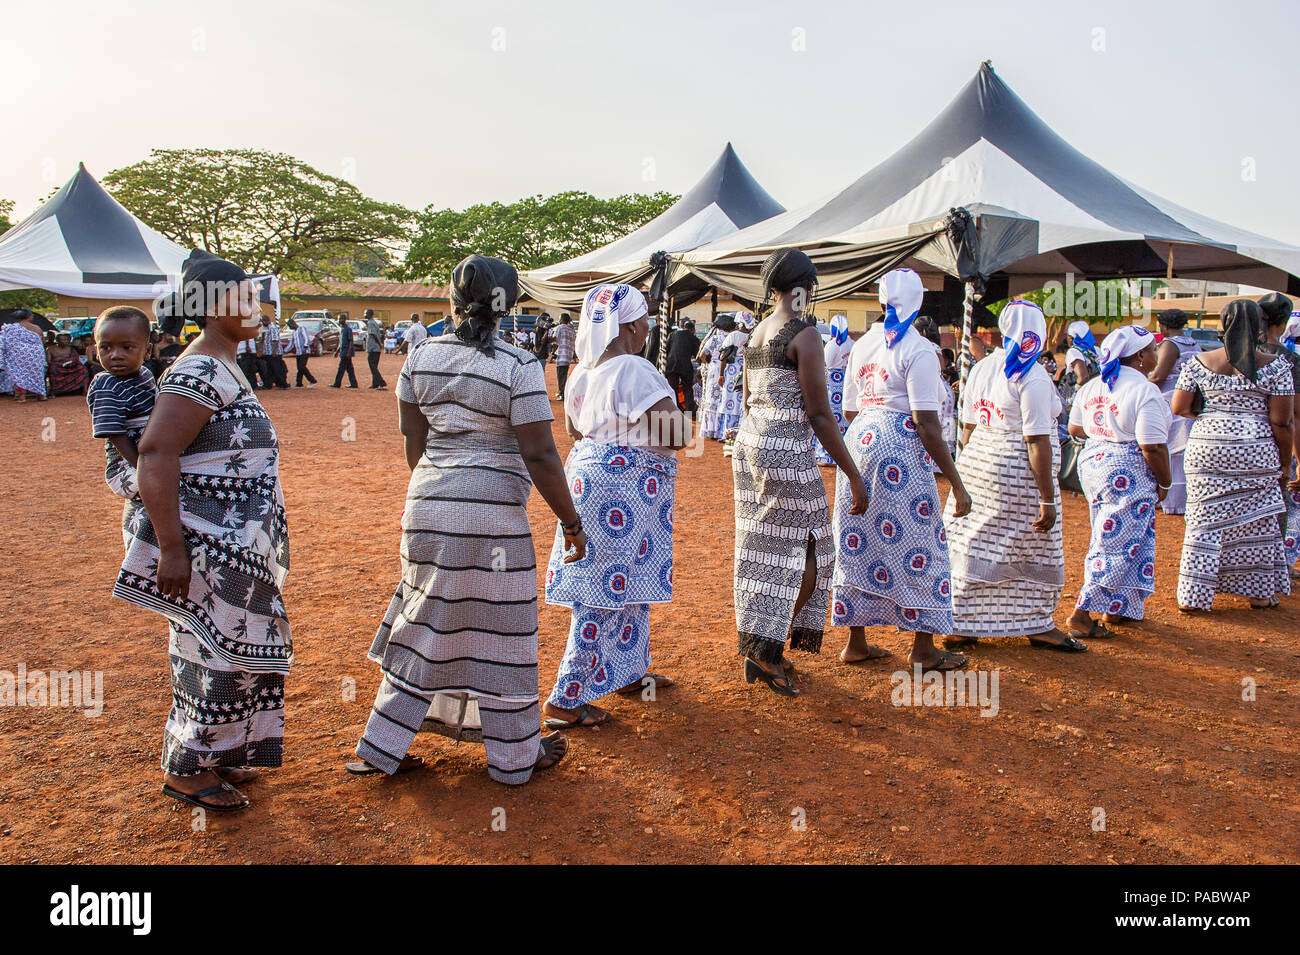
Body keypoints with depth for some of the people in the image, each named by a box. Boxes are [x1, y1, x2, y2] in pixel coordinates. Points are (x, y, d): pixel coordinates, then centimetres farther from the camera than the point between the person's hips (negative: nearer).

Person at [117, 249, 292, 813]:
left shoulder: (223, 367, 12)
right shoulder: (200, 373, -19)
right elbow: (156, 454, -26)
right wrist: (170, 548, -28)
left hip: (233, 544, 10)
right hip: (206, 548, -10)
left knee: (230, 649, 18)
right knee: (214, 653, 1)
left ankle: (216, 755, 32)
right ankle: (185, 769, 18)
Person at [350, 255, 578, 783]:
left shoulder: (420, 357, 4)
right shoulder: (518, 366, -11)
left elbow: (414, 443, 11)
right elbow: (539, 455, -13)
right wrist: (571, 521, -4)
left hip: (428, 503, 5)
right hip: (493, 509, -5)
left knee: (424, 622, 17)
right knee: (498, 627, 7)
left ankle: (382, 748, 26)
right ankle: (515, 756, 22)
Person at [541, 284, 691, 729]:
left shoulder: (582, 371, 9)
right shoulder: (635, 371, -19)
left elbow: (574, 428, 21)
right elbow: (676, 437, -21)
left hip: (587, 471, 10)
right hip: (626, 487, -10)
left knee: (625, 580, 22)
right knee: (610, 590, -3)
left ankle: (630, 672, 36)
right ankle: (565, 701, 4)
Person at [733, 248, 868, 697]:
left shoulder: (755, 334, 12)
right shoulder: (804, 333, -12)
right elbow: (819, 414, -15)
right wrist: (854, 476, -11)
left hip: (748, 445, 8)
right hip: (787, 453, -8)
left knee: (761, 553, 14)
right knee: (804, 555, 3)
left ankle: (756, 647, 22)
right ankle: (765, 651, 4)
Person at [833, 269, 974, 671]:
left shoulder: (862, 344, 11)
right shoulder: (919, 349, -10)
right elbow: (926, 422, -16)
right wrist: (956, 483, -13)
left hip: (857, 441, 7)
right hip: (899, 447, -7)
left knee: (858, 543, 12)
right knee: (916, 545, 5)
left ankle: (855, 641, 19)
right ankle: (923, 649, 13)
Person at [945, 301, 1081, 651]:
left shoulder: (981, 367, 6)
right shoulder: (1032, 377, -15)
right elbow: (1037, 442, -17)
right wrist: (1047, 499, -14)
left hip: (976, 464, 7)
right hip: (1017, 473, -7)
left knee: (974, 546, 11)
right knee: (1032, 550, 8)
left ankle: (960, 626, 17)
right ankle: (1037, 626, 22)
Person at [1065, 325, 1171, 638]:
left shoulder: (1091, 386, 7)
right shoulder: (1145, 391, -16)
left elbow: (1075, 429, 14)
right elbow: (1153, 447, -18)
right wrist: (1164, 483, -6)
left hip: (1092, 463, 8)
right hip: (1128, 474, -8)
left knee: (1112, 540, 18)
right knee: (1117, 545, -2)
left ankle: (1115, 610, 24)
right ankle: (1081, 615, -4)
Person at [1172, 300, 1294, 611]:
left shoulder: (1199, 362, 0)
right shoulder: (1275, 365, -4)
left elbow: (1178, 408, -1)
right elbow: (1282, 422, -4)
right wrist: (1284, 463, 5)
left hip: (1206, 448, 1)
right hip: (1256, 451, -1)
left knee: (1205, 520, 7)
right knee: (1257, 521, 13)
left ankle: (1193, 596, 9)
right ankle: (1259, 592, 24)